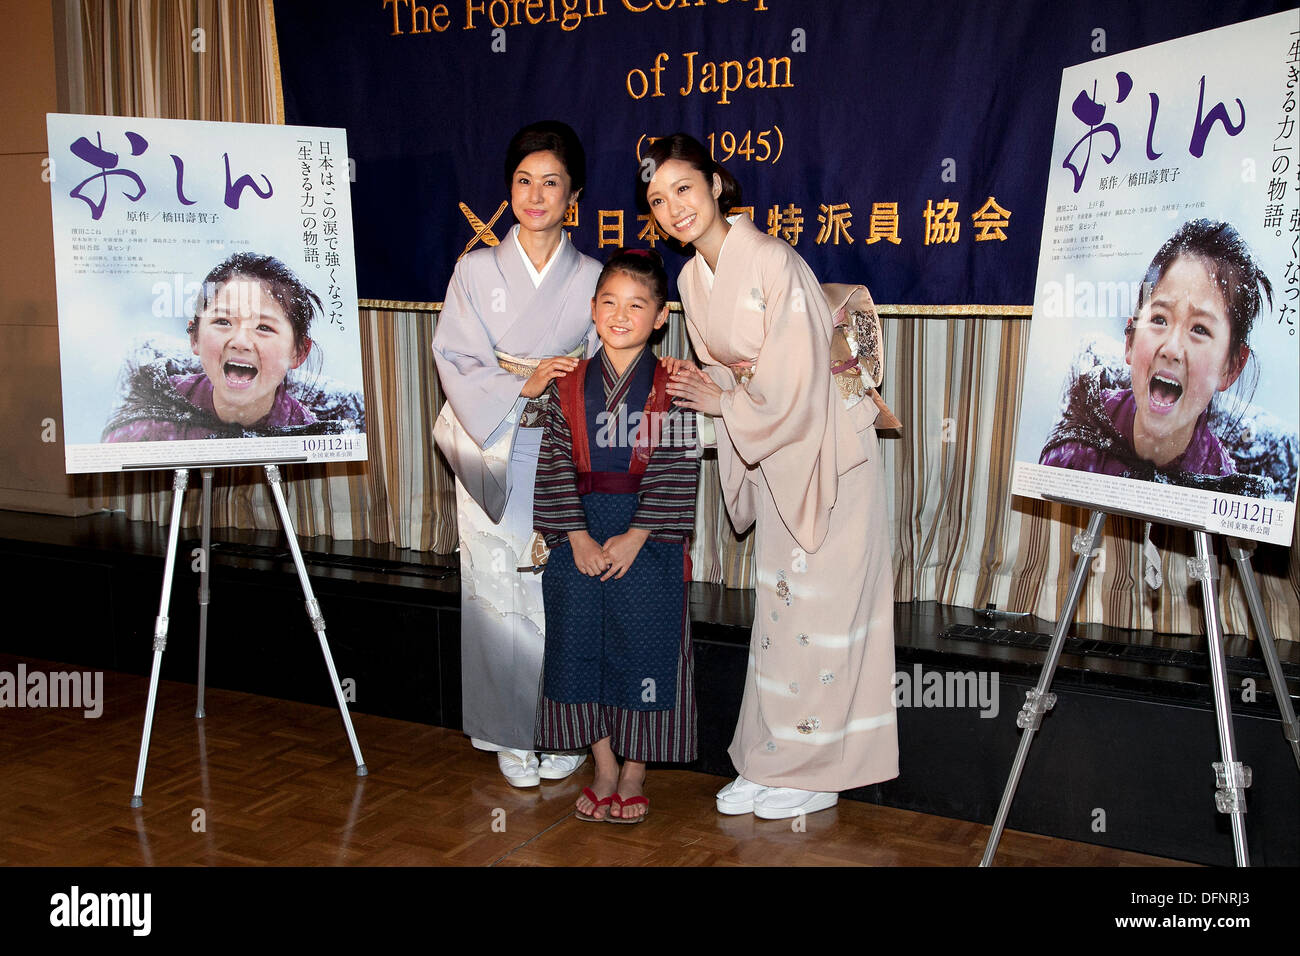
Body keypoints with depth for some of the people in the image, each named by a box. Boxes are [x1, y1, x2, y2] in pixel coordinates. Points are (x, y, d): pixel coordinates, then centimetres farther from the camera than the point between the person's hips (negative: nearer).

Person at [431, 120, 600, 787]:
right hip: (493, 452, 0)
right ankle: (513, 736, 16)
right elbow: (456, 361, -4)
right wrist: (522, 386, -17)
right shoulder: (477, 270, 4)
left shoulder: (591, 278, 6)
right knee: (498, 593, 1)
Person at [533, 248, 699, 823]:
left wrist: (636, 535, -16)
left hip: (647, 538, -2)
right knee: (580, 649, 4)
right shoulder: (570, 386, 5)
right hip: (579, 537, 3)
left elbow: (676, 469, -9)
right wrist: (577, 535, -11)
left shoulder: (670, 388, -2)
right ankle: (604, 769, 21)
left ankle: (634, 776, 17)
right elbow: (555, 466, 0)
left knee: (642, 650, 0)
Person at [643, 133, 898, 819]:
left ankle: (815, 772, 13)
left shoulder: (772, 262, -22)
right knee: (777, 606, 12)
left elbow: (795, 386, -25)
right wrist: (702, 380, -8)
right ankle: (771, 764, 22)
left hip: (825, 447, -8)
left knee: (818, 605, -1)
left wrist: (720, 400, -12)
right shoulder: (692, 279, 3)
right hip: (772, 454, 8)